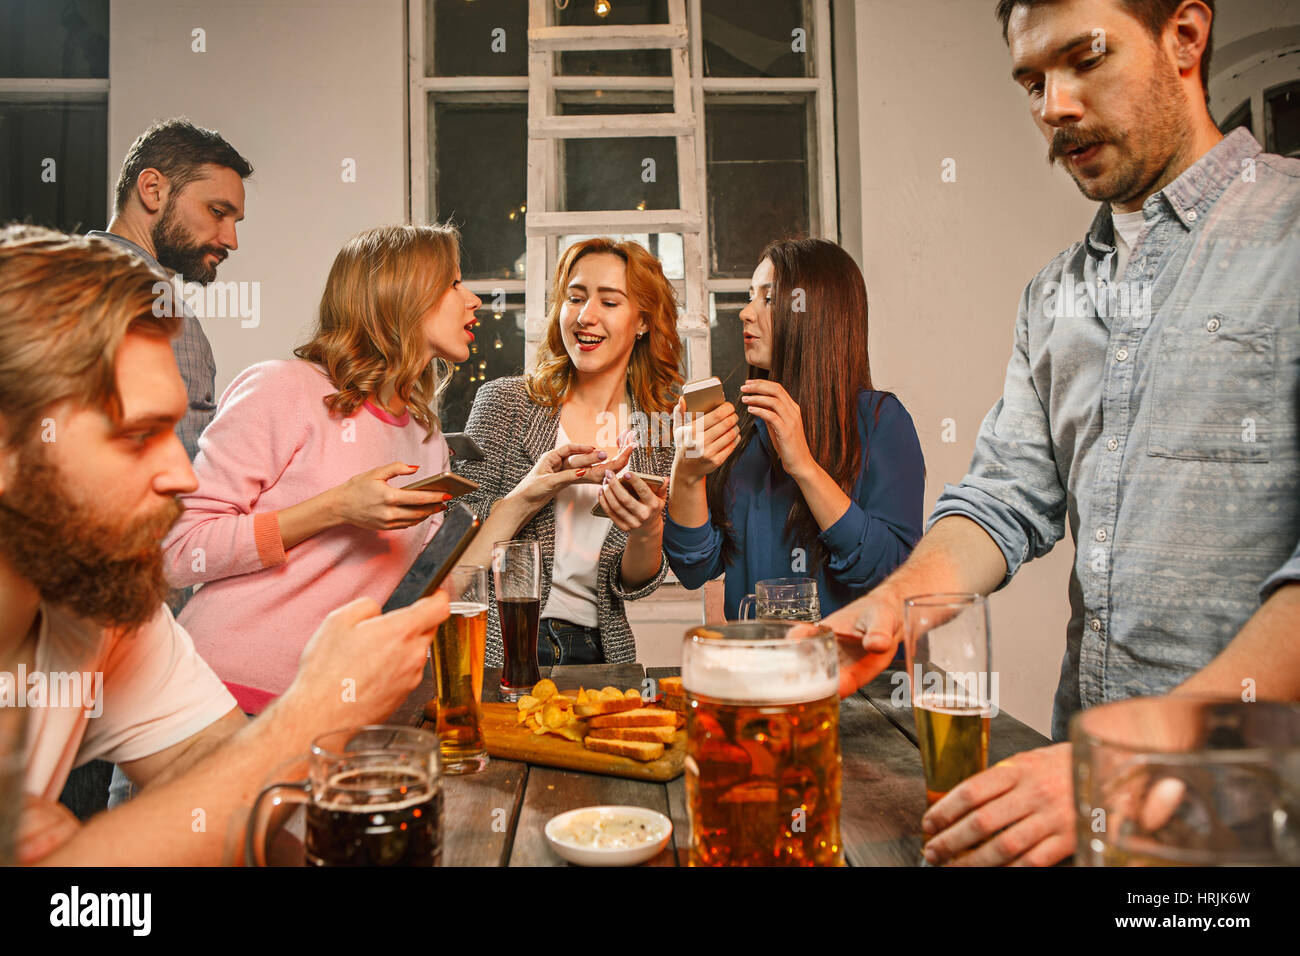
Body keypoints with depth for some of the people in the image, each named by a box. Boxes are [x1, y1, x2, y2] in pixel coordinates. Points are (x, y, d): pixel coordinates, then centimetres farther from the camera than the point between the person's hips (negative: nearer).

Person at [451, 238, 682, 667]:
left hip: (599, 653, 2)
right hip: (498, 648, -2)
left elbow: (631, 586, 4)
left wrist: (647, 533, -16)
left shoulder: (662, 430, 4)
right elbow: (461, 553, -2)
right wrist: (529, 492, -17)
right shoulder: (504, 402, -2)